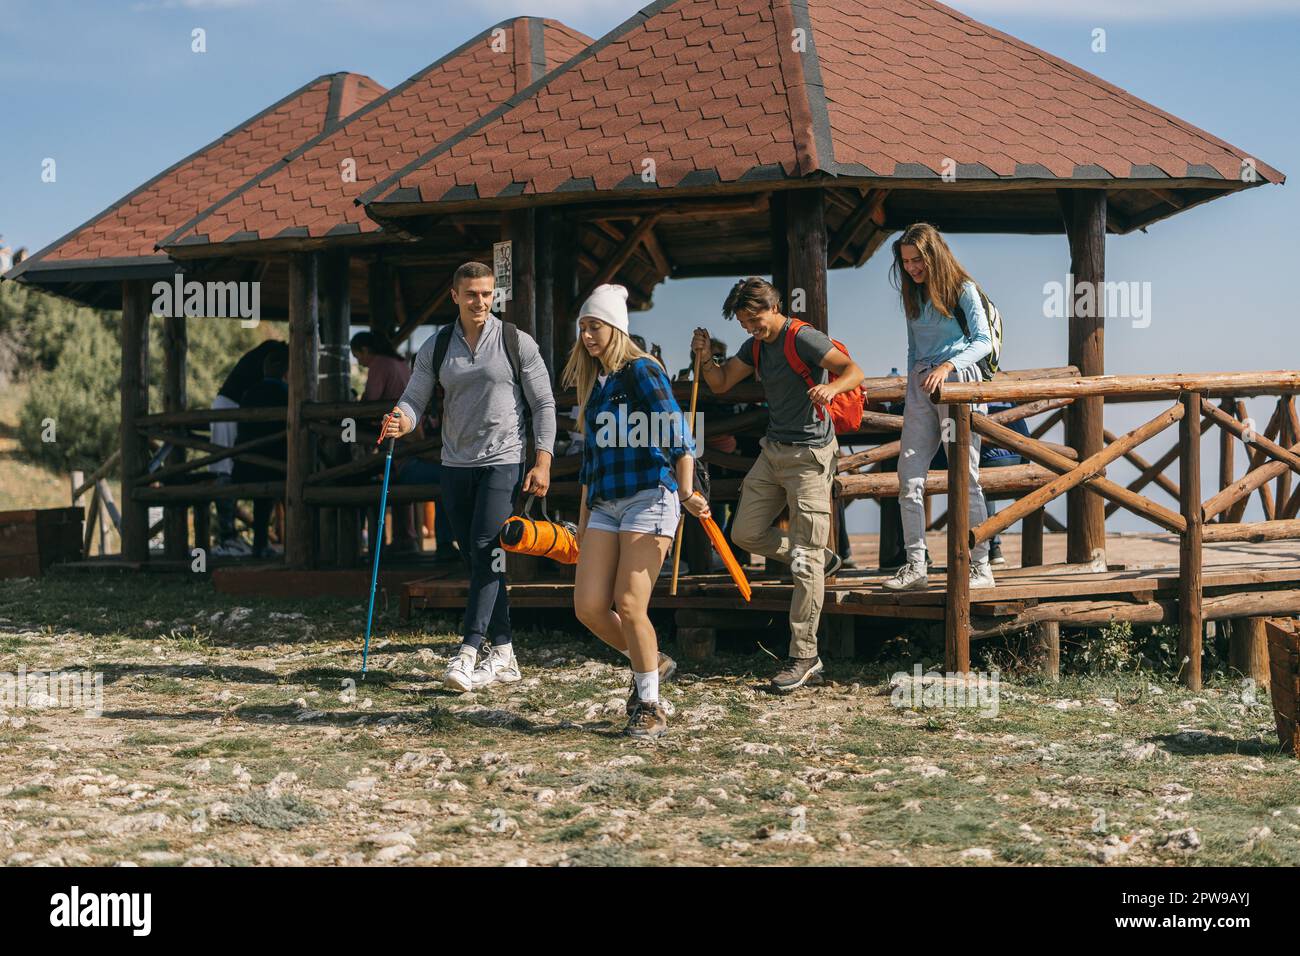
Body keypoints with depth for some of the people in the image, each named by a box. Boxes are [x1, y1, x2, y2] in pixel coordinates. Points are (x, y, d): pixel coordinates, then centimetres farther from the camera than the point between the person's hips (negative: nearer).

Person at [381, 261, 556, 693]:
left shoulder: (517, 343, -3)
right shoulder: (436, 348, 6)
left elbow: (544, 404, -1)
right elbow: (414, 400, 4)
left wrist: (543, 462, -9)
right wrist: (401, 422, -20)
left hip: (504, 462, -4)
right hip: (456, 464, 4)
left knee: (486, 550, -16)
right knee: (477, 560, 6)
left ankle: (468, 653, -20)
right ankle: (503, 655, 13)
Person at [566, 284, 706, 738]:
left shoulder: (642, 371, -5)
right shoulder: (594, 383, 19)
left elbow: (676, 434, -13)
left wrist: (686, 492, -27)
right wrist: (584, 519, 25)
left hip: (648, 498, -7)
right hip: (605, 505, 7)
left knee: (629, 605, -13)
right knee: (589, 607, -4)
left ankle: (650, 708, 1)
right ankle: (651, 662, 22)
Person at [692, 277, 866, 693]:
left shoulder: (802, 338, -14)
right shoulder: (755, 346, 11)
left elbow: (854, 371, -20)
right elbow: (721, 384, 18)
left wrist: (829, 387, -41)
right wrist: (706, 358, -2)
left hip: (809, 455, -9)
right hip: (773, 450, 9)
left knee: (805, 561, -7)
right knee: (745, 533, 10)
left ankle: (804, 656, -4)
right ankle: (821, 559, 30)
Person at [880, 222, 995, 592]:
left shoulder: (962, 289, -4)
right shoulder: (913, 295, 14)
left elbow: (984, 341, -11)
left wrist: (948, 366, -24)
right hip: (920, 386, 6)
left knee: (964, 476, -7)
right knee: (908, 476, -3)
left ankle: (981, 566, -2)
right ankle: (916, 566, 0)